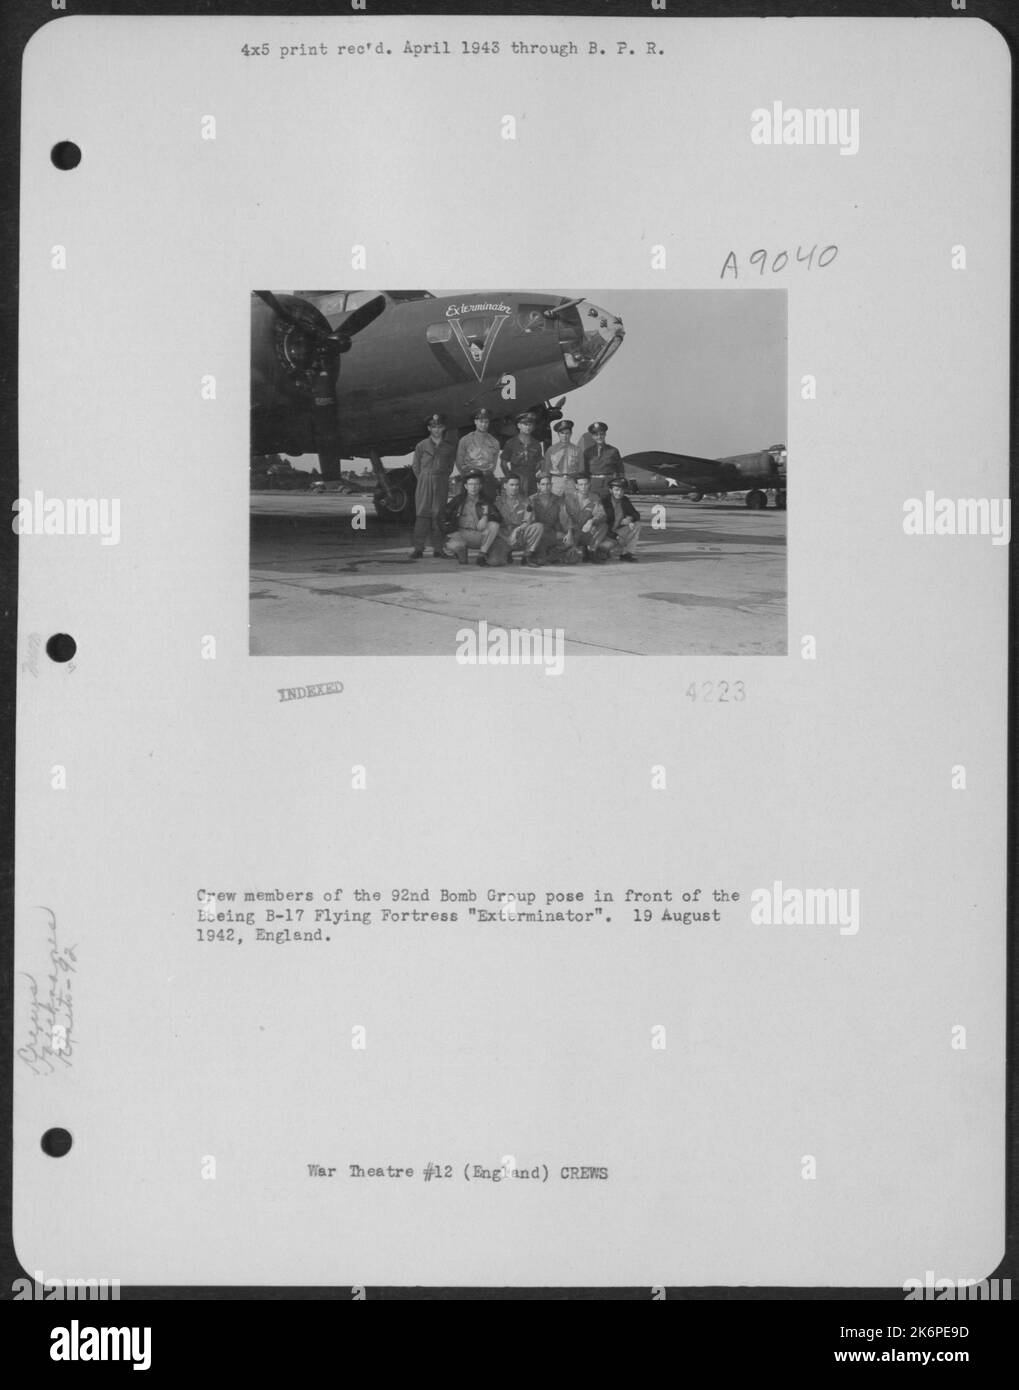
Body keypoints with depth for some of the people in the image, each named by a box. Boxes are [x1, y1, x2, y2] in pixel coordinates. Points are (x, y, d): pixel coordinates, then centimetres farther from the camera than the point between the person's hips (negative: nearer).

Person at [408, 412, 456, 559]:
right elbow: (415, 466, 10)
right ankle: (418, 548, -7)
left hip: (441, 484, 1)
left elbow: (450, 467, 15)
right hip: (424, 483, -1)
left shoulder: (449, 448, 8)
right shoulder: (421, 446, 5)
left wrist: (440, 478, 7)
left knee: (438, 515, -2)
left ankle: (438, 548, 2)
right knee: (422, 514, -6)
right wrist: (423, 479, 5)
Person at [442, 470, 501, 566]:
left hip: (480, 536, 1)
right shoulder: (458, 500, 8)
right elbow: (444, 516, 5)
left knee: (494, 525, -27)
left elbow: (498, 517, -5)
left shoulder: (486, 501, 9)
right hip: (462, 533, -1)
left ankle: (482, 555, -14)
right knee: (453, 545, -36)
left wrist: (486, 517, -25)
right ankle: (462, 557, 3)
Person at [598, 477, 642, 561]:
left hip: (619, 531, 6)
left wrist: (630, 519, -23)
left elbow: (636, 515, 3)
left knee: (636, 525, -12)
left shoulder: (625, 501, 2)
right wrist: (615, 536, -27)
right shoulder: (604, 503, -17)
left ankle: (627, 553, -10)